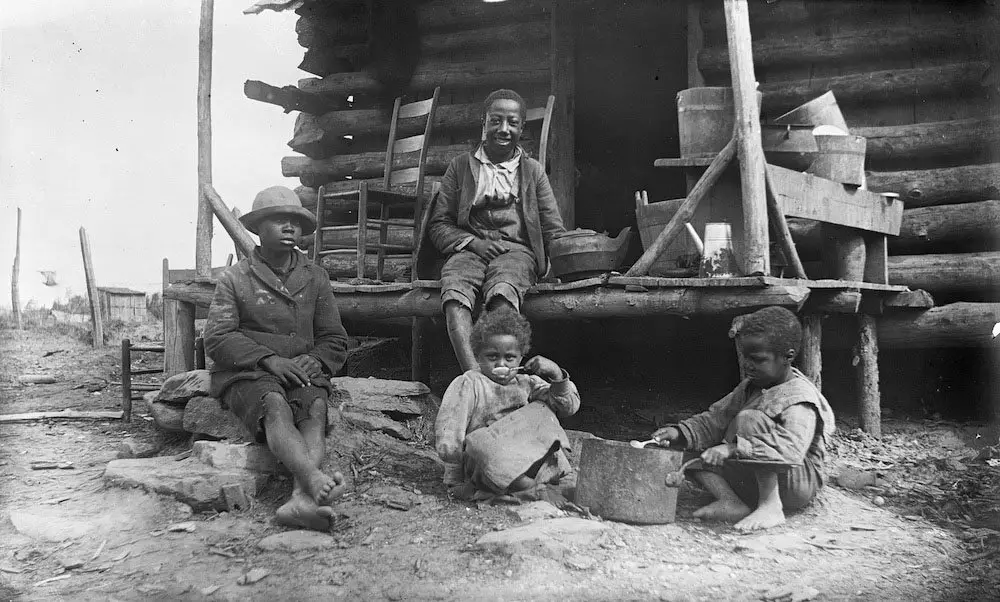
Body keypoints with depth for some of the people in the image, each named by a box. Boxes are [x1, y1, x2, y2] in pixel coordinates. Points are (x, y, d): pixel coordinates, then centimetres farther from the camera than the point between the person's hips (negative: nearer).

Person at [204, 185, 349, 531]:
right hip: (246, 374, -2)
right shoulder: (235, 279, 7)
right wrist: (269, 359, -18)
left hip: (302, 372, 3)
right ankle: (316, 482, -59)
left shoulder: (315, 278, 16)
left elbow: (335, 340, 16)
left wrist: (313, 361, -7)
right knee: (275, 405, -36)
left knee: (315, 406, -32)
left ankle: (301, 499, -54)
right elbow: (217, 338, -4)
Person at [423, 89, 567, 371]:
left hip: (517, 250, 0)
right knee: (454, 293, -35)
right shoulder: (461, 166, 19)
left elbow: (554, 231, 15)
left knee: (503, 292, -37)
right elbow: (438, 225, 15)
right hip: (469, 249, 1)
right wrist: (472, 242, -5)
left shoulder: (533, 170, 20)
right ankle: (474, 373, -51)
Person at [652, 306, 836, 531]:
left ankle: (770, 507, -28)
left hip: (797, 484, -8)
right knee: (690, 451, -4)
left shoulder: (800, 397, -21)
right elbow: (715, 419, 5)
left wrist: (734, 448, -44)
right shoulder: (750, 388, 5)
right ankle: (731, 502, -21)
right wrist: (681, 432, -14)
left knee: (749, 418, -30)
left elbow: (791, 448, -37)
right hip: (751, 480, 8)